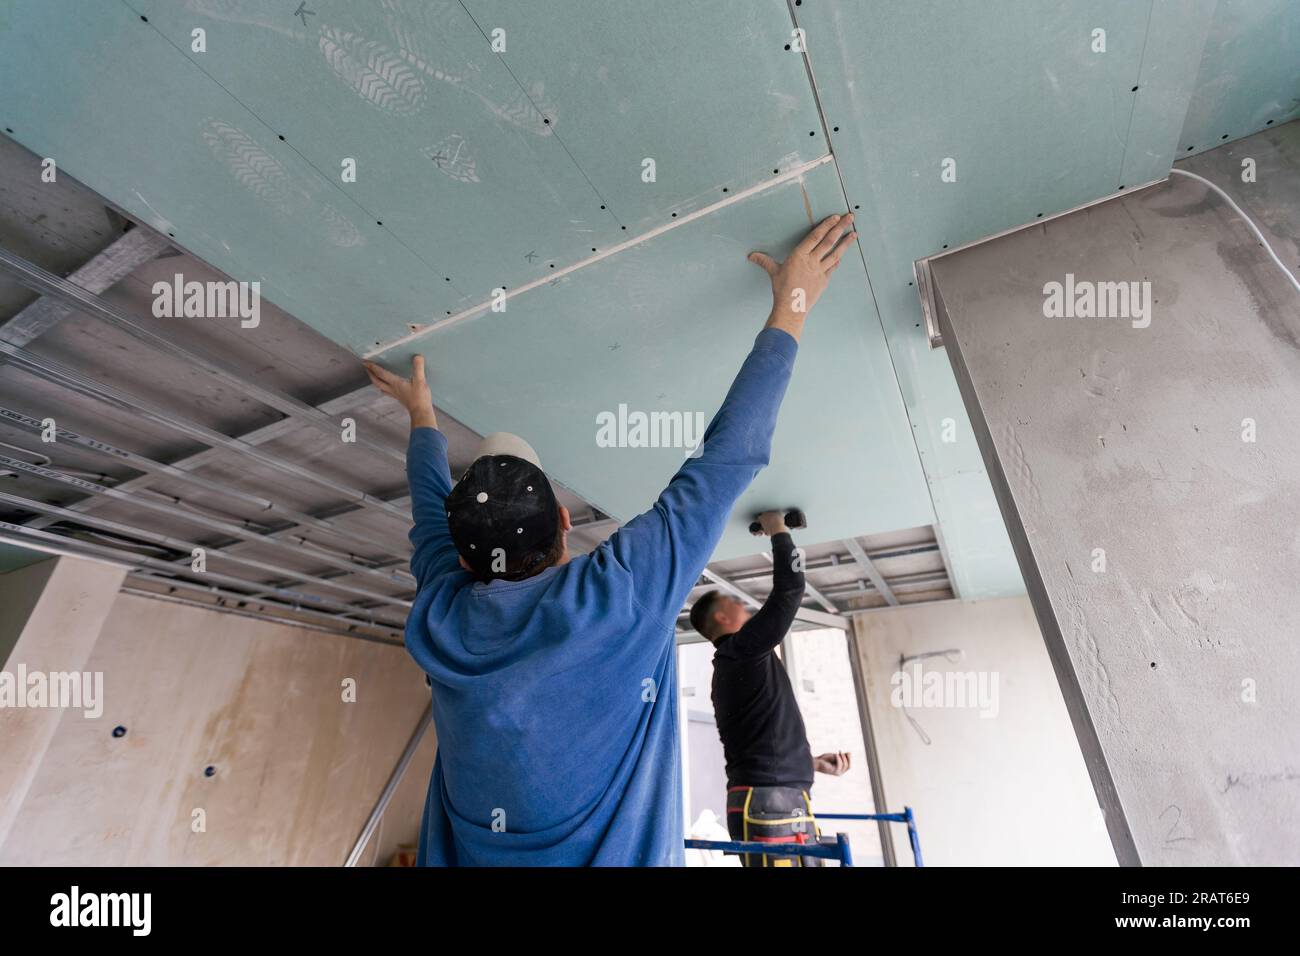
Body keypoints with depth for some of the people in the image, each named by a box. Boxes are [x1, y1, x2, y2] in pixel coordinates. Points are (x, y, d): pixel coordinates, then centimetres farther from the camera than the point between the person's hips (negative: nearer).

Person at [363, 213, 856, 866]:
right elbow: (725, 458, -21)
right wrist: (789, 309, -9)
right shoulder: (622, 595, -26)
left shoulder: (437, 622, -13)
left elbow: (431, 509, 6)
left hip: (463, 856, 4)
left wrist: (421, 412, 22)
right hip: (617, 855, -3)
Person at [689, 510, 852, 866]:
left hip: (770, 800, 10)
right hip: (770, 802, -10)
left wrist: (810, 762, 19)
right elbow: (789, 589, -14)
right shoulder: (743, 647, -9)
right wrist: (778, 531, -2)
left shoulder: (733, 663, 20)